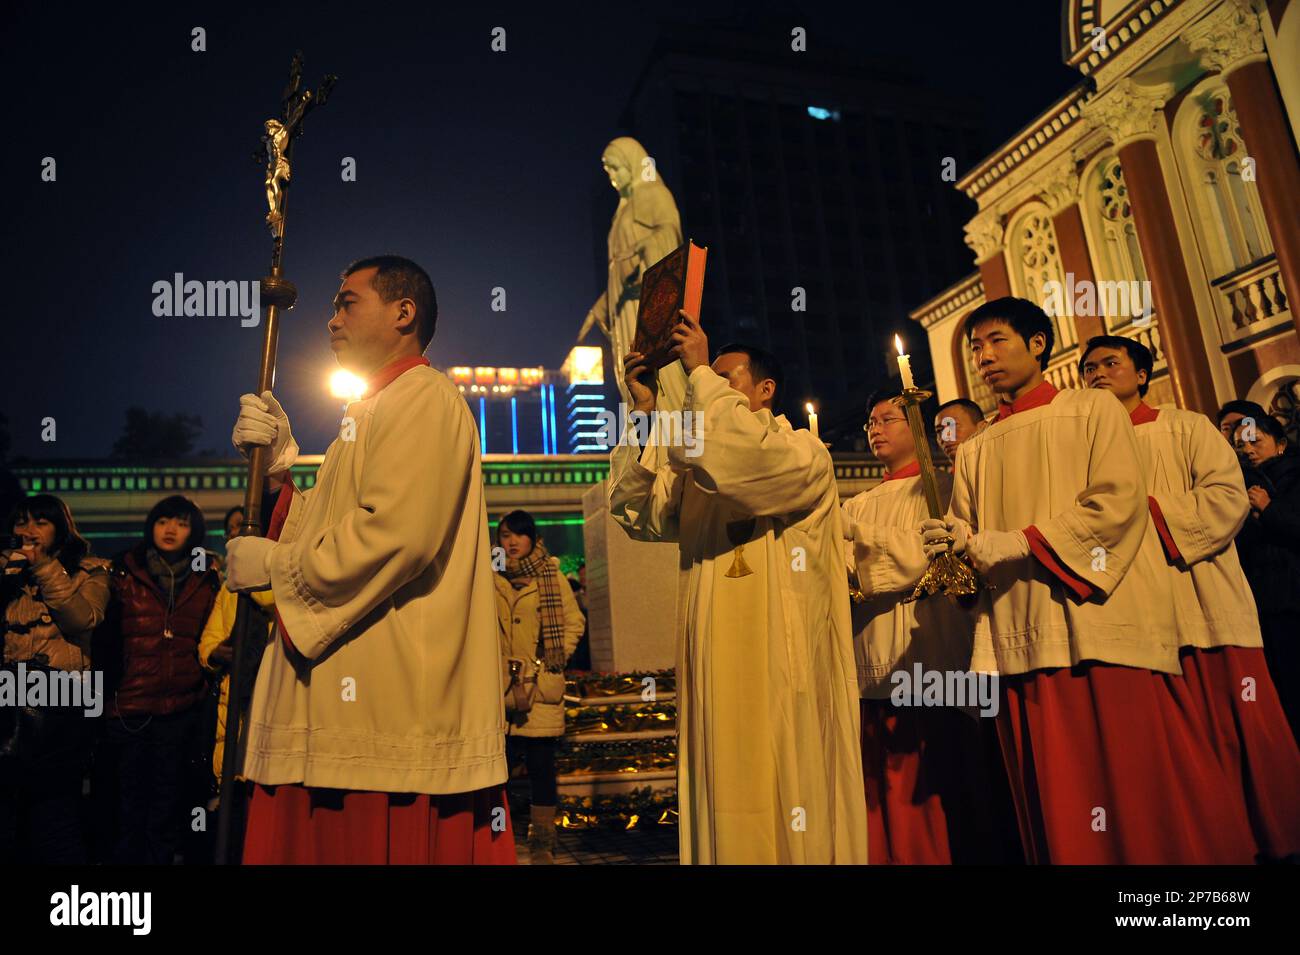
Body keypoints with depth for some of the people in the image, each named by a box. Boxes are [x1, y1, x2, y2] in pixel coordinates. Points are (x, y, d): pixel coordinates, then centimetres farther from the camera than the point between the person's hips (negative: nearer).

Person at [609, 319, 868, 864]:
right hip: (712, 673, 5)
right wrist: (643, 414, -3)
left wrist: (700, 372, -13)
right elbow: (635, 512, 3)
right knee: (722, 808, 9)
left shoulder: (806, 455, -1)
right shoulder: (694, 475, 17)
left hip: (779, 674, -5)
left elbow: (746, 458, -23)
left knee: (783, 809, 0)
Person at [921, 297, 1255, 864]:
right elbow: (964, 541, 13)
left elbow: (1117, 501, -7)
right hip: (1023, 642, 4)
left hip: (1102, 621, -3)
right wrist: (954, 550, -11)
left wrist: (1009, 545, -13)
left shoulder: (1092, 409, 8)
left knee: (1136, 790, -2)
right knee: (1056, 805, 5)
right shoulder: (974, 451, 20)